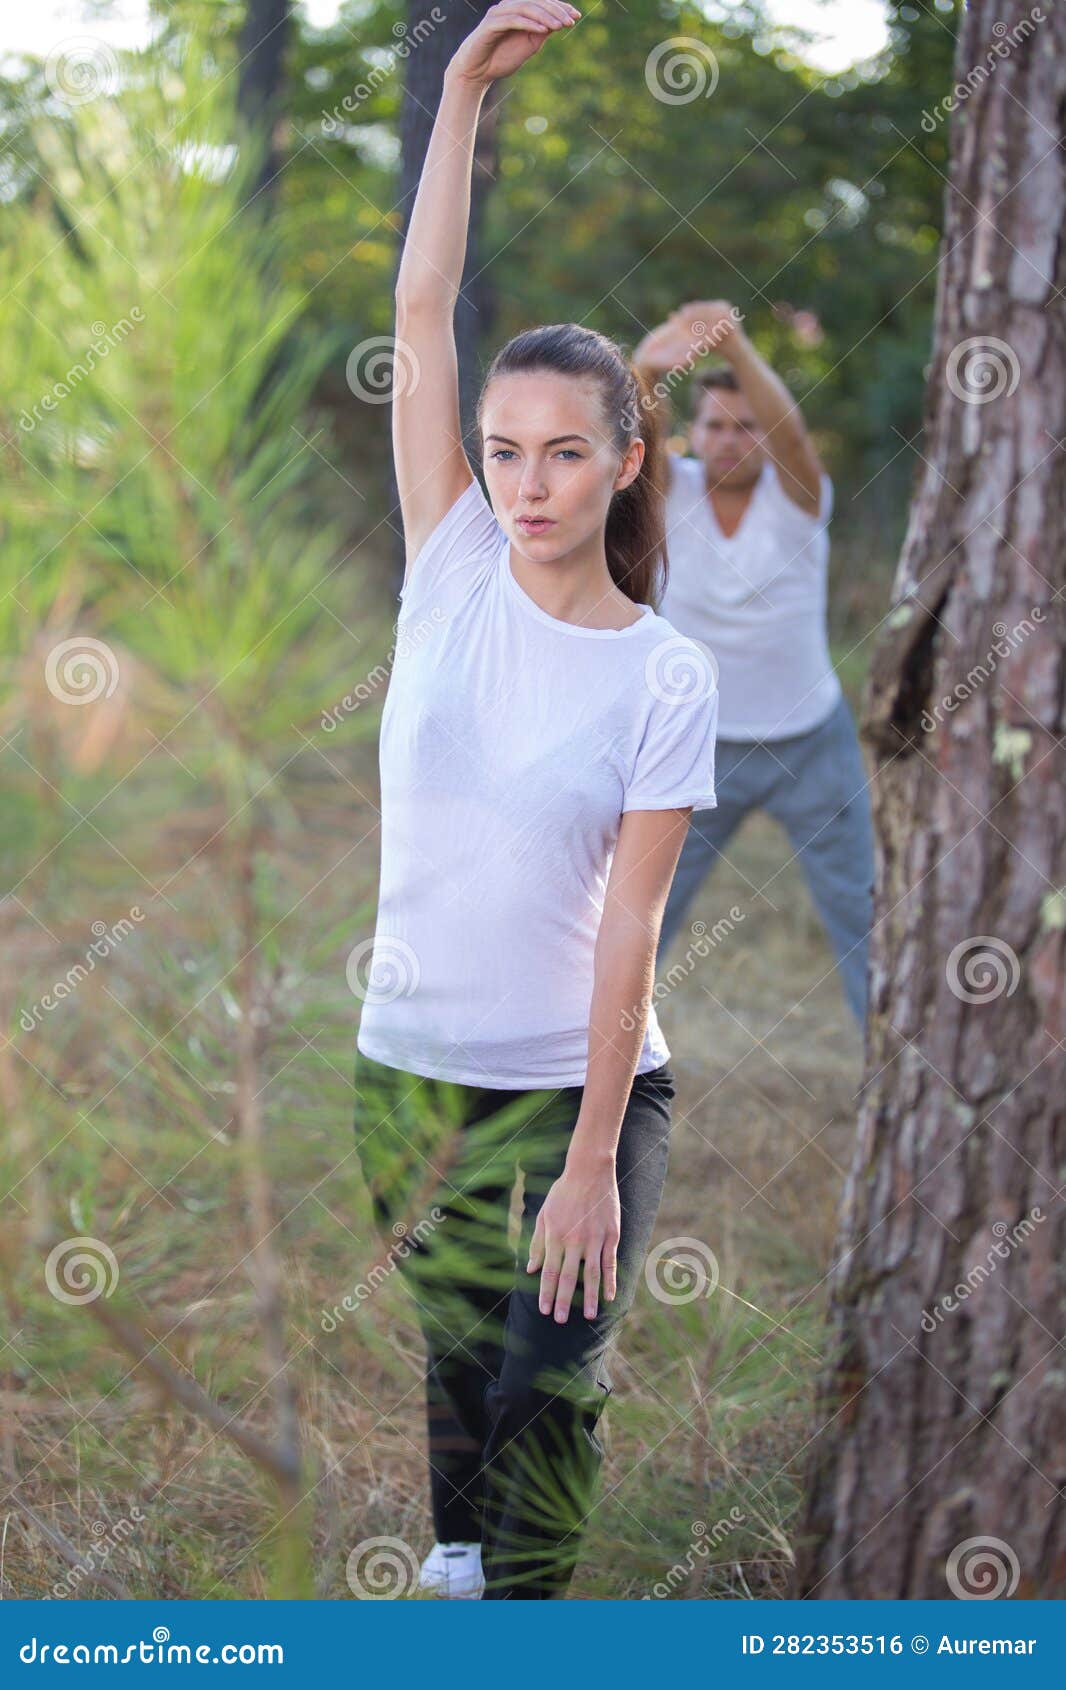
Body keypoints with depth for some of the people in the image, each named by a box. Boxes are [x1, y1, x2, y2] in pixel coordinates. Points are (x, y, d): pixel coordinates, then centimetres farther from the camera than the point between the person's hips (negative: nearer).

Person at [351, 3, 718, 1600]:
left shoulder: (667, 679, -9)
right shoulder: (453, 570, -3)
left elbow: (629, 925, -11)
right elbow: (422, 310, -9)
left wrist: (592, 1163, -15)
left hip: (585, 1081, -2)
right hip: (410, 1070, 3)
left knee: (547, 1392, -6)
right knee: (462, 1357, 14)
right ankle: (460, 1563, 36)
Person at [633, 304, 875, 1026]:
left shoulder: (795, 497, -11)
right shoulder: (673, 490, -7)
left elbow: (789, 432, -33)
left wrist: (736, 345, -51)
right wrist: (647, 371, -50)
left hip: (811, 743, -1)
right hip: (703, 746, 1)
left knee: (861, 916, 8)